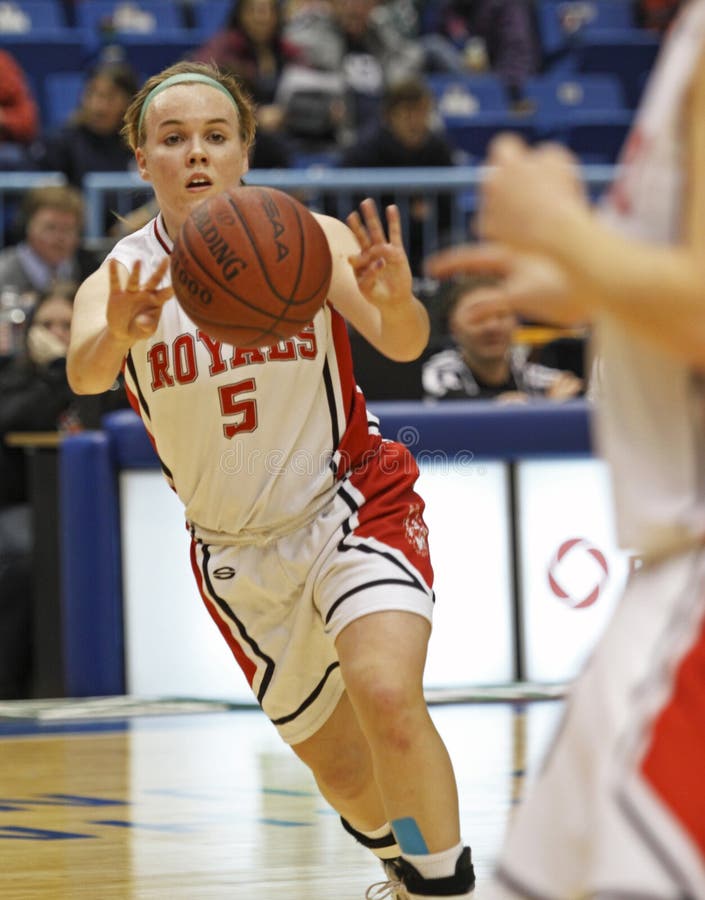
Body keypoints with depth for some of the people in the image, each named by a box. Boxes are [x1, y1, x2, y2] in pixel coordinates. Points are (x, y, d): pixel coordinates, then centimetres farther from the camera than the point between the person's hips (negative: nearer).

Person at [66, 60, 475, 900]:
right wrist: (117, 336, -58)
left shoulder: (308, 240, -13)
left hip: (353, 508, -2)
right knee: (341, 772, 12)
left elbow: (402, 342, -28)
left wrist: (396, 300, -53)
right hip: (240, 554, 2)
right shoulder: (121, 280, -11)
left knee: (386, 694, -30)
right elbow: (82, 371, -33)